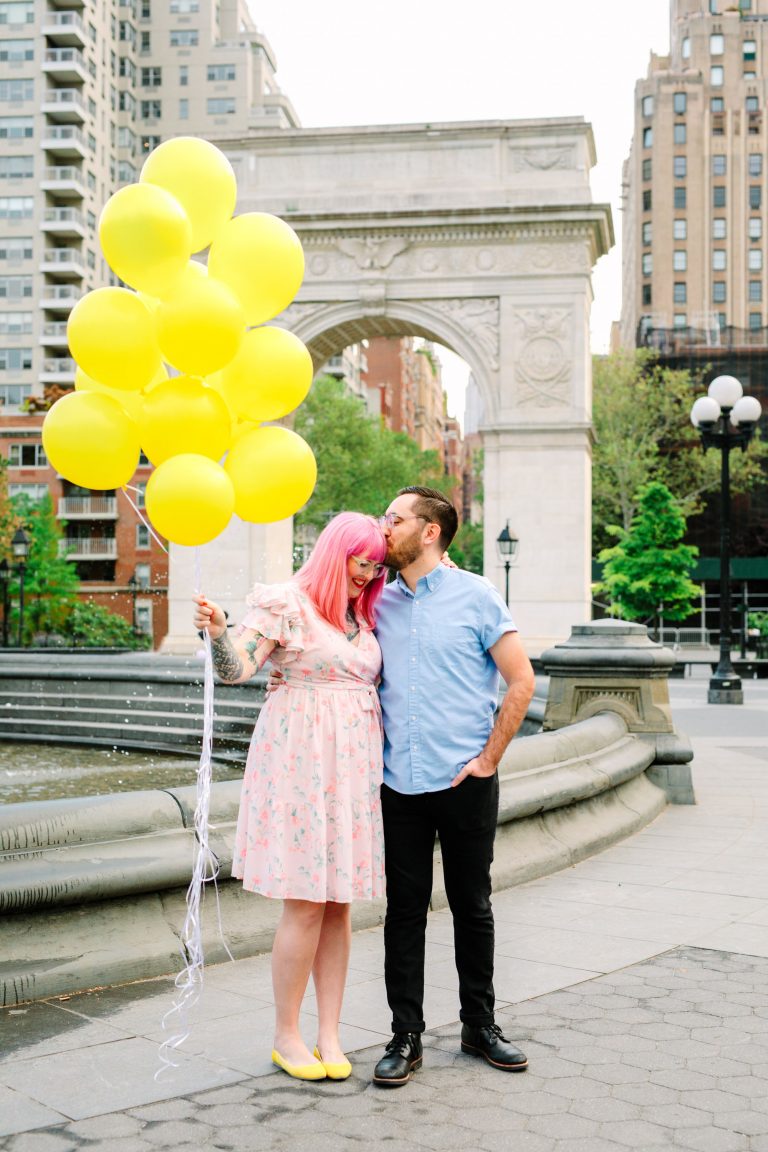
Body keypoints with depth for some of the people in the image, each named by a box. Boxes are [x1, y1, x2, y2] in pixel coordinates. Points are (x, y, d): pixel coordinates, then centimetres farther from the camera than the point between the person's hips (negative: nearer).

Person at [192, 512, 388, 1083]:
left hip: (353, 763, 7)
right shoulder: (286, 603, -5)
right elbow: (237, 669, -14)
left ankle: (330, 1034, 14)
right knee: (307, 901, -5)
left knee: (340, 901, 7)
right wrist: (217, 630, -36)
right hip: (301, 758, -6)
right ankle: (286, 1035, 9)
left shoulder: (364, 615, 16)